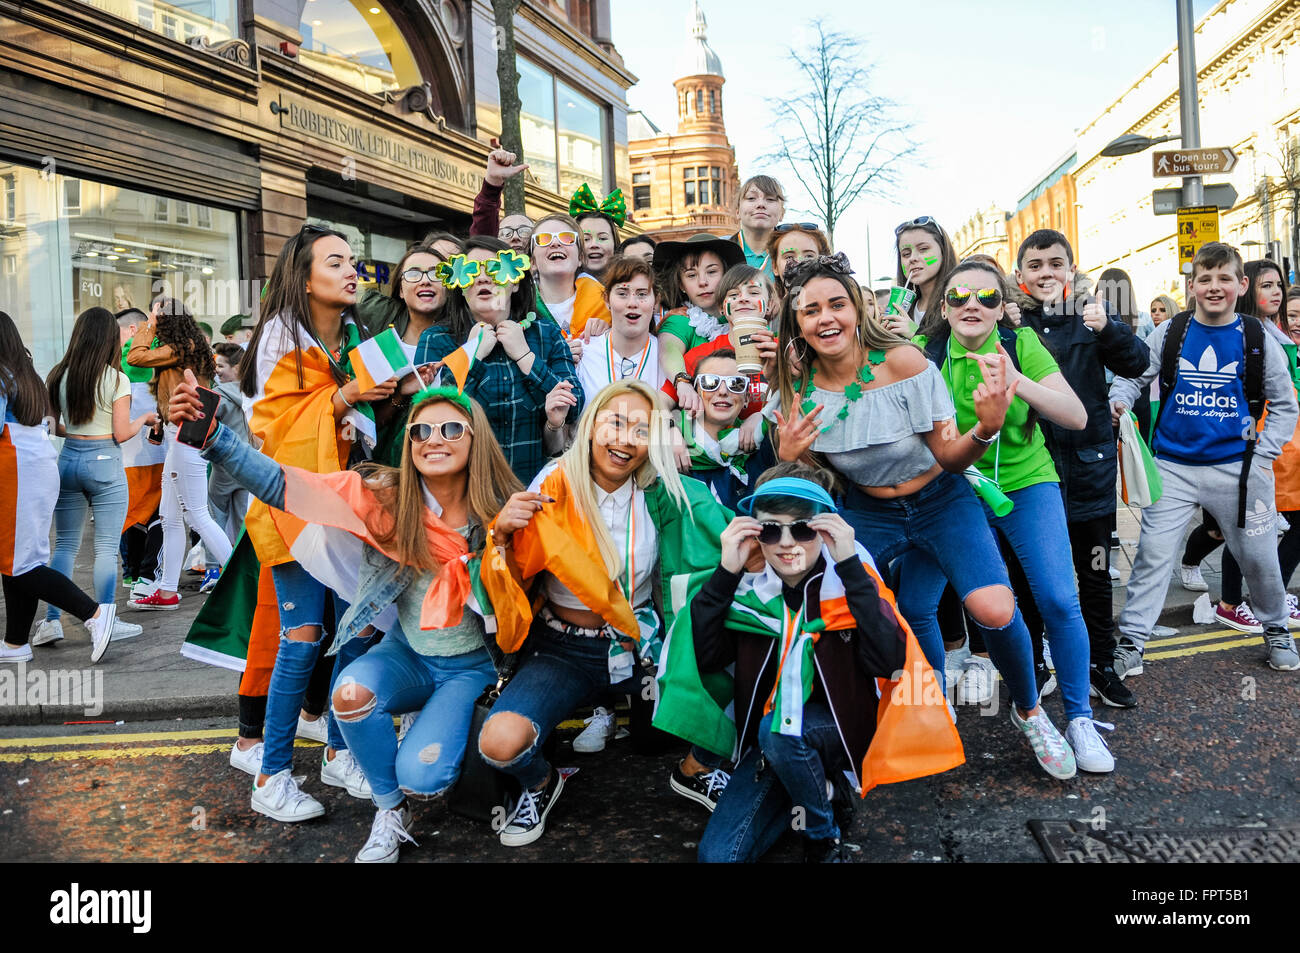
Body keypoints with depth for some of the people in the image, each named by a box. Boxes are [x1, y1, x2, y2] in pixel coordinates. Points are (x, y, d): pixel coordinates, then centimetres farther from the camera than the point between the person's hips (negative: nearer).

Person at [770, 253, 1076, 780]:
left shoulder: (901, 360, -18)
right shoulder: (799, 385, -9)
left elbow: (951, 457, -13)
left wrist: (986, 429, -33)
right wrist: (787, 457, -21)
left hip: (941, 503, -3)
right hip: (867, 512, 3)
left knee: (994, 610, -25)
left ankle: (1029, 712, 10)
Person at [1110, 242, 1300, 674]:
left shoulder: (1258, 339, 2)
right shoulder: (1170, 334, 1)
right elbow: (1134, 376, 6)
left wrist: (1263, 455, -1)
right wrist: (1118, 401, -16)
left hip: (1236, 469, 1)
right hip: (1173, 465, -1)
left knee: (1258, 556, 11)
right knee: (1153, 553, -5)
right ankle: (1131, 640, 5)